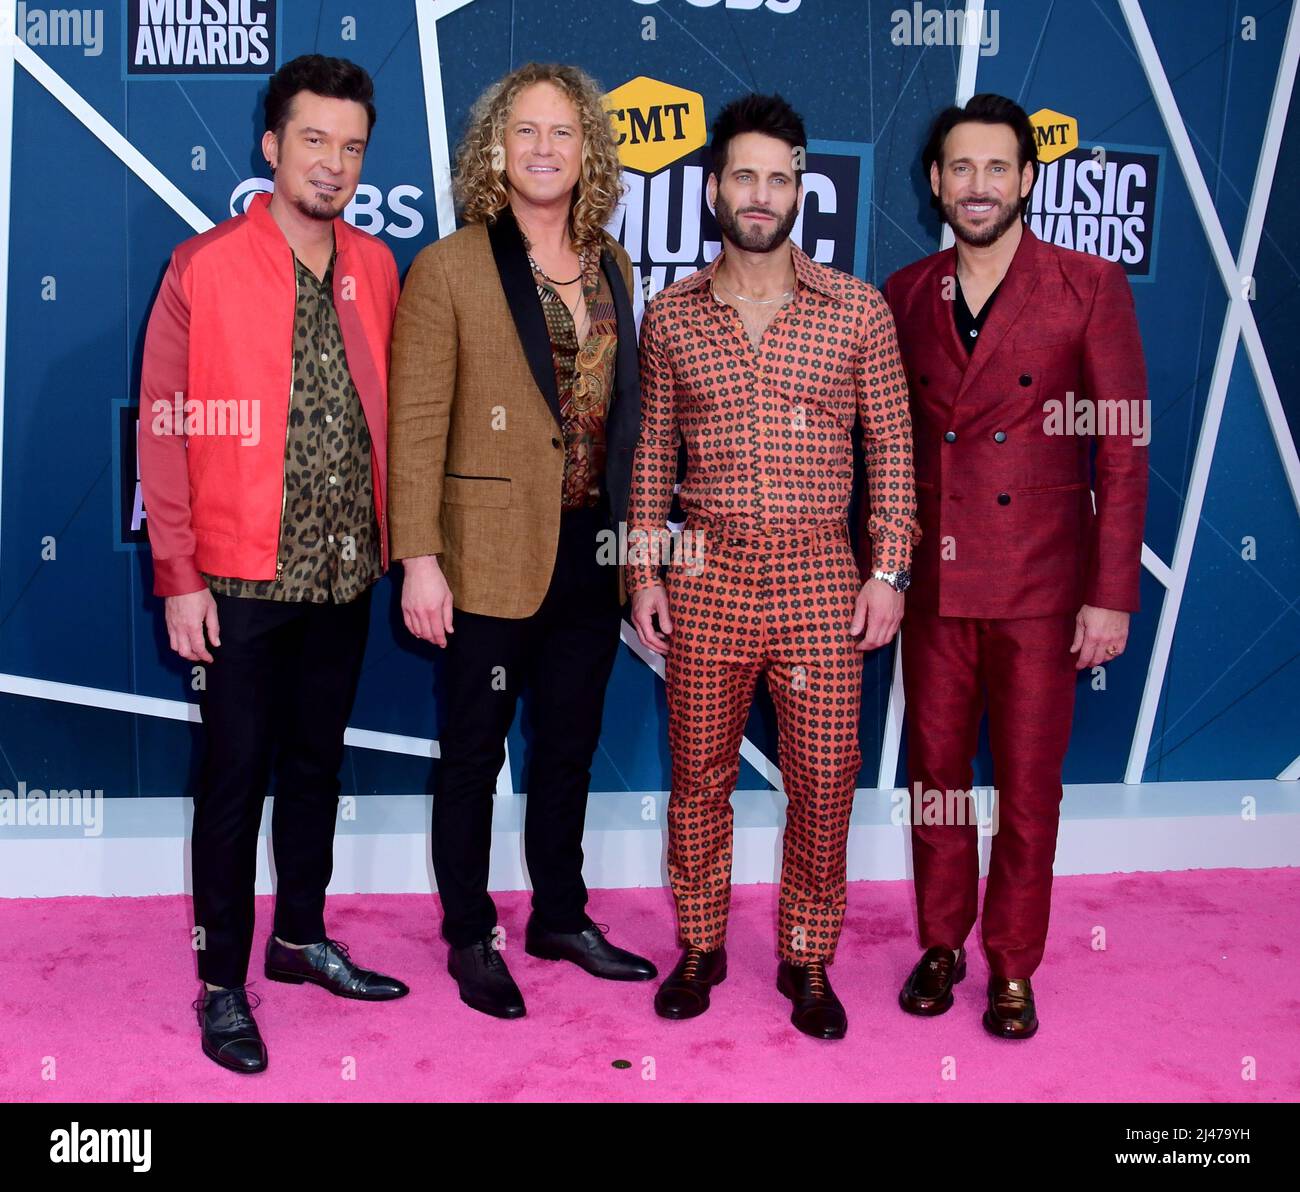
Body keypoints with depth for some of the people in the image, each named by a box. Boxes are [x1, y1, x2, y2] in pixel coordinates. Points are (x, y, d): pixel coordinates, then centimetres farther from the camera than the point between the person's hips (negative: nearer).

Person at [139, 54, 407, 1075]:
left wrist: (386, 539, 6)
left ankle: (301, 940, 34)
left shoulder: (374, 267, 7)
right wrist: (179, 576, -12)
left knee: (317, 762, 16)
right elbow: (164, 428, -8)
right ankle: (222, 986, 17)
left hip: (343, 572, 5)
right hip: (244, 578, -5)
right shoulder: (204, 268, -8)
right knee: (237, 776, 3)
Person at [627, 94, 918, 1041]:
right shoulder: (670, 316, 5)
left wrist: (889, 572, -2)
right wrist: (644, 571, 4)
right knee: (699, 776, 10)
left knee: (825, 782, 3)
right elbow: (651, 454, 10)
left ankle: (809, 962, 22)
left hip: (821, 578, -1)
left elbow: (892, 448, 3)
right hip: (704, 577, 1)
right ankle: (699, 948, 28)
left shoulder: (857, 309, 1)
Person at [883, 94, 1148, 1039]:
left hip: (1040, 587, -3)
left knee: (1029, 790, 6)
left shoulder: (1090, 287, -3)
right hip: (932, 582, 3)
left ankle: (1013, 968, 23)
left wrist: (1112, 595, -8)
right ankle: (941, 944, 30)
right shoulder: (905, 296, 7)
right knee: (935, 774, 11)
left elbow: (1124, 450, -4)